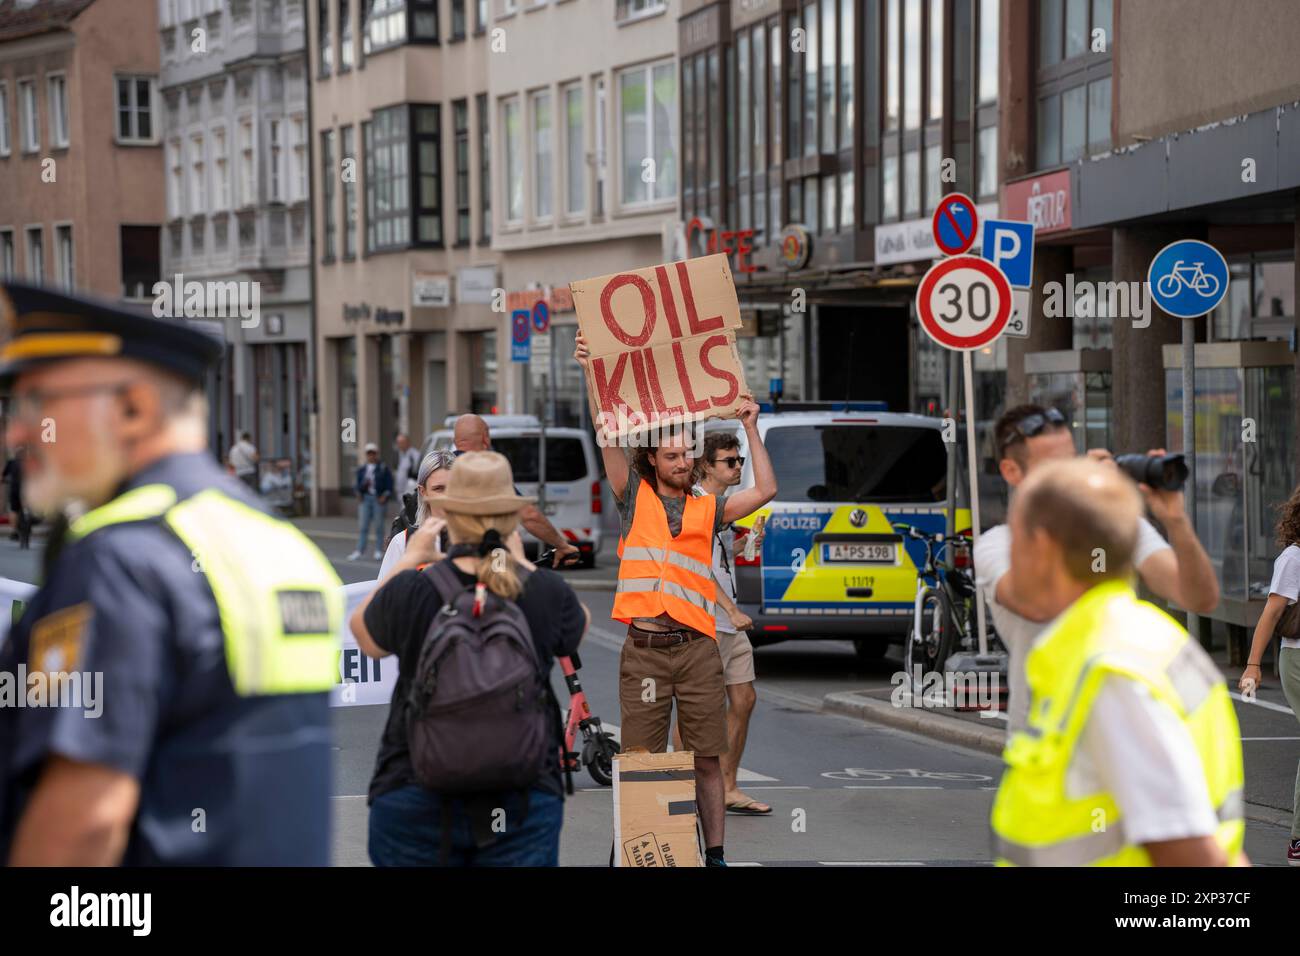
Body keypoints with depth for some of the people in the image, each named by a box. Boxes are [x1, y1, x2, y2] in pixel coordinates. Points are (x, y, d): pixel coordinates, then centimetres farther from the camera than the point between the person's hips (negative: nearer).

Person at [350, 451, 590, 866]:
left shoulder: (410, 591, -11)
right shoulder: (547, 593, -7)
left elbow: (364, 633, 12)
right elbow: (578, 627, 17)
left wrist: (410, 557, 19)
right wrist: (518, 559, 23)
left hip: (416, 797, 0)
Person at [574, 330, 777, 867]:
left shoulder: (707, 511, 14)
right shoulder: (635, 497, 10)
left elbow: (766, 490, 6)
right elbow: (608, 435, 3)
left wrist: (750, 427, 7)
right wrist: (595, 375, -5)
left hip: (696, 648, 1)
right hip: (644, 647, -1)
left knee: (706, 760, 3)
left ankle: (715, 853, 8)